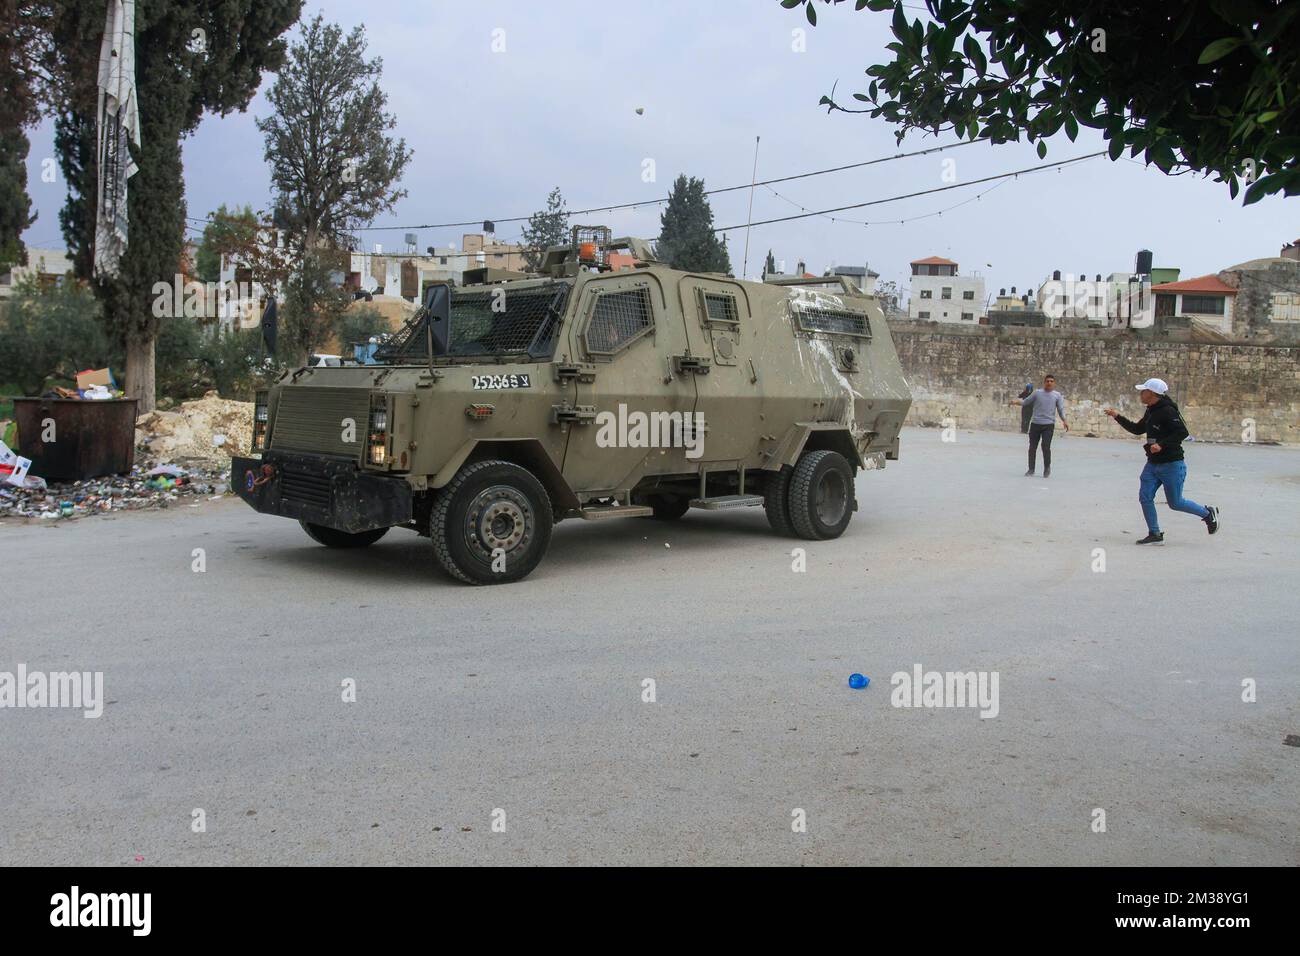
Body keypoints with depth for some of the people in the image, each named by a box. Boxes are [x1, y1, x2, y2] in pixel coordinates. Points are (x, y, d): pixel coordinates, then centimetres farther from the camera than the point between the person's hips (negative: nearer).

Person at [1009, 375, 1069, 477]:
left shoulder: (1057, 395, 7)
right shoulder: (1037, 393, 7)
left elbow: (1061, 409, 4)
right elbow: (1025, 402, 9)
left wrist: (1064, 421, -11)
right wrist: (1016, 401, -10)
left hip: (1049, 424, -1)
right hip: (1035, 423, 2)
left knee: (1046, 447, -12)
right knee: (1032, 447, 3)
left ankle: (1047, 468, 8)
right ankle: (1031, 470, 14)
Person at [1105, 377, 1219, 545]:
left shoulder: (1168, 411, -18)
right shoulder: (1151, 412, 10)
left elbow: (1182, 432, -24)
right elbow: (1137, 429, 21)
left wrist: (1162, 445, -30)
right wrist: (1117, 417, 17)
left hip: (1172, 465, -8)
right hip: (1153, 464, 8)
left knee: (1175, 502, 3)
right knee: (1145, 497, -2)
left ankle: (1208, 513, 26)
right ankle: (1155, 535, 7)